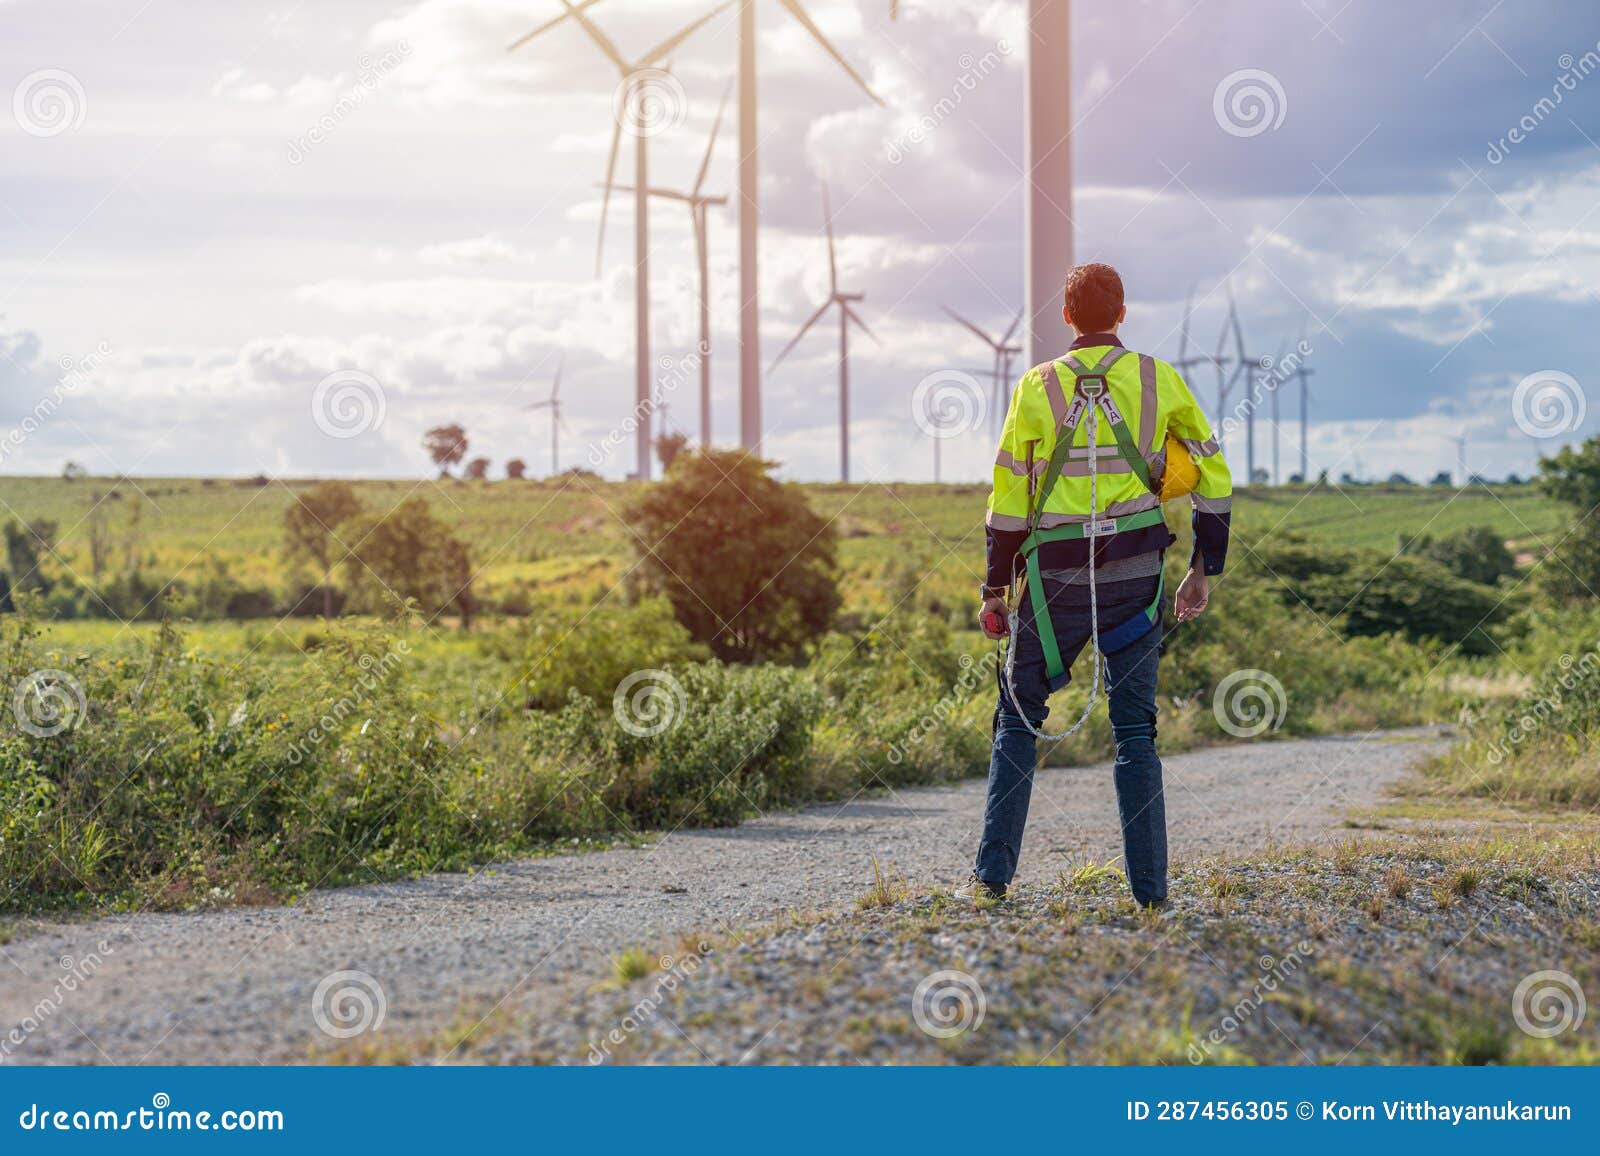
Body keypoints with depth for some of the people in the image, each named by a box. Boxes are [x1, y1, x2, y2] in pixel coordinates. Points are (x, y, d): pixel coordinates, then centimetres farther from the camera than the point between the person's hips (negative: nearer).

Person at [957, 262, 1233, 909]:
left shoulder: (1038, 387, -1)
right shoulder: (1160, 381, 4)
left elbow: (1009, 495, -1)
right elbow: (1213, 479, 7)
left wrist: (996, 589, 6)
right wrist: (1204, 570, 16)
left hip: (1056, 576, -1)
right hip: (1136, 572, 1)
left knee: (1018, 720, 11)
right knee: (1135, 730, 8)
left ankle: (992, 877, 6)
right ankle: (1149, 890, 5)